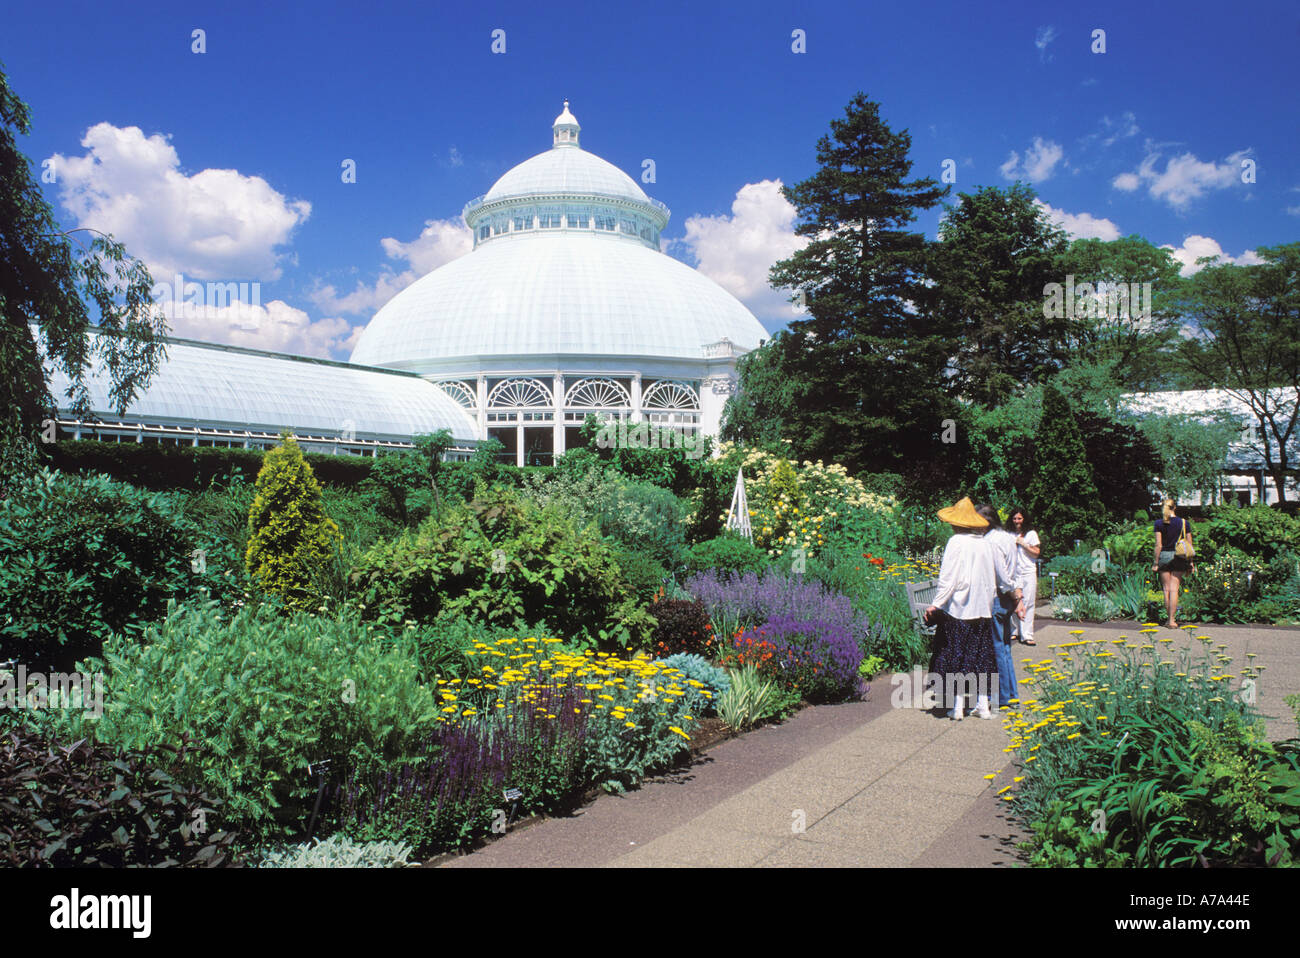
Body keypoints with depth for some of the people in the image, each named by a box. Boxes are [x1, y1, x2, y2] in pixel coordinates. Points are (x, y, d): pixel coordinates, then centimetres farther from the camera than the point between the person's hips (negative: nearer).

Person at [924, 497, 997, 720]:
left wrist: (936, 605, -11)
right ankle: (983, 704, 15)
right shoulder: (984, 543, 3)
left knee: (956, 656, 3)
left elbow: (948, 578, -15)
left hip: (958, 609, -5)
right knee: (980, 655, 12)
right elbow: (992, 580, 10)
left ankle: (958, 706, 5)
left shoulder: (956, 542, -12)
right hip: (982, 610, 5)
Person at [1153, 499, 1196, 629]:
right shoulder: (1184, 523, 1)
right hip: (1179, 558, 1)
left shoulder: (1159, 523, -4)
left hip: (1164, 556, -1)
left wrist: (1156, 563, 0)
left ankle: (1170, 619, 13)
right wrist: (1191, 562, 9)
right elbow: (1189, 545, 2)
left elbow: (1158, 545, -5)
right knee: (1174, 589, 0)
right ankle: (1172, 620, -6)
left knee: (1166, 589, 9)